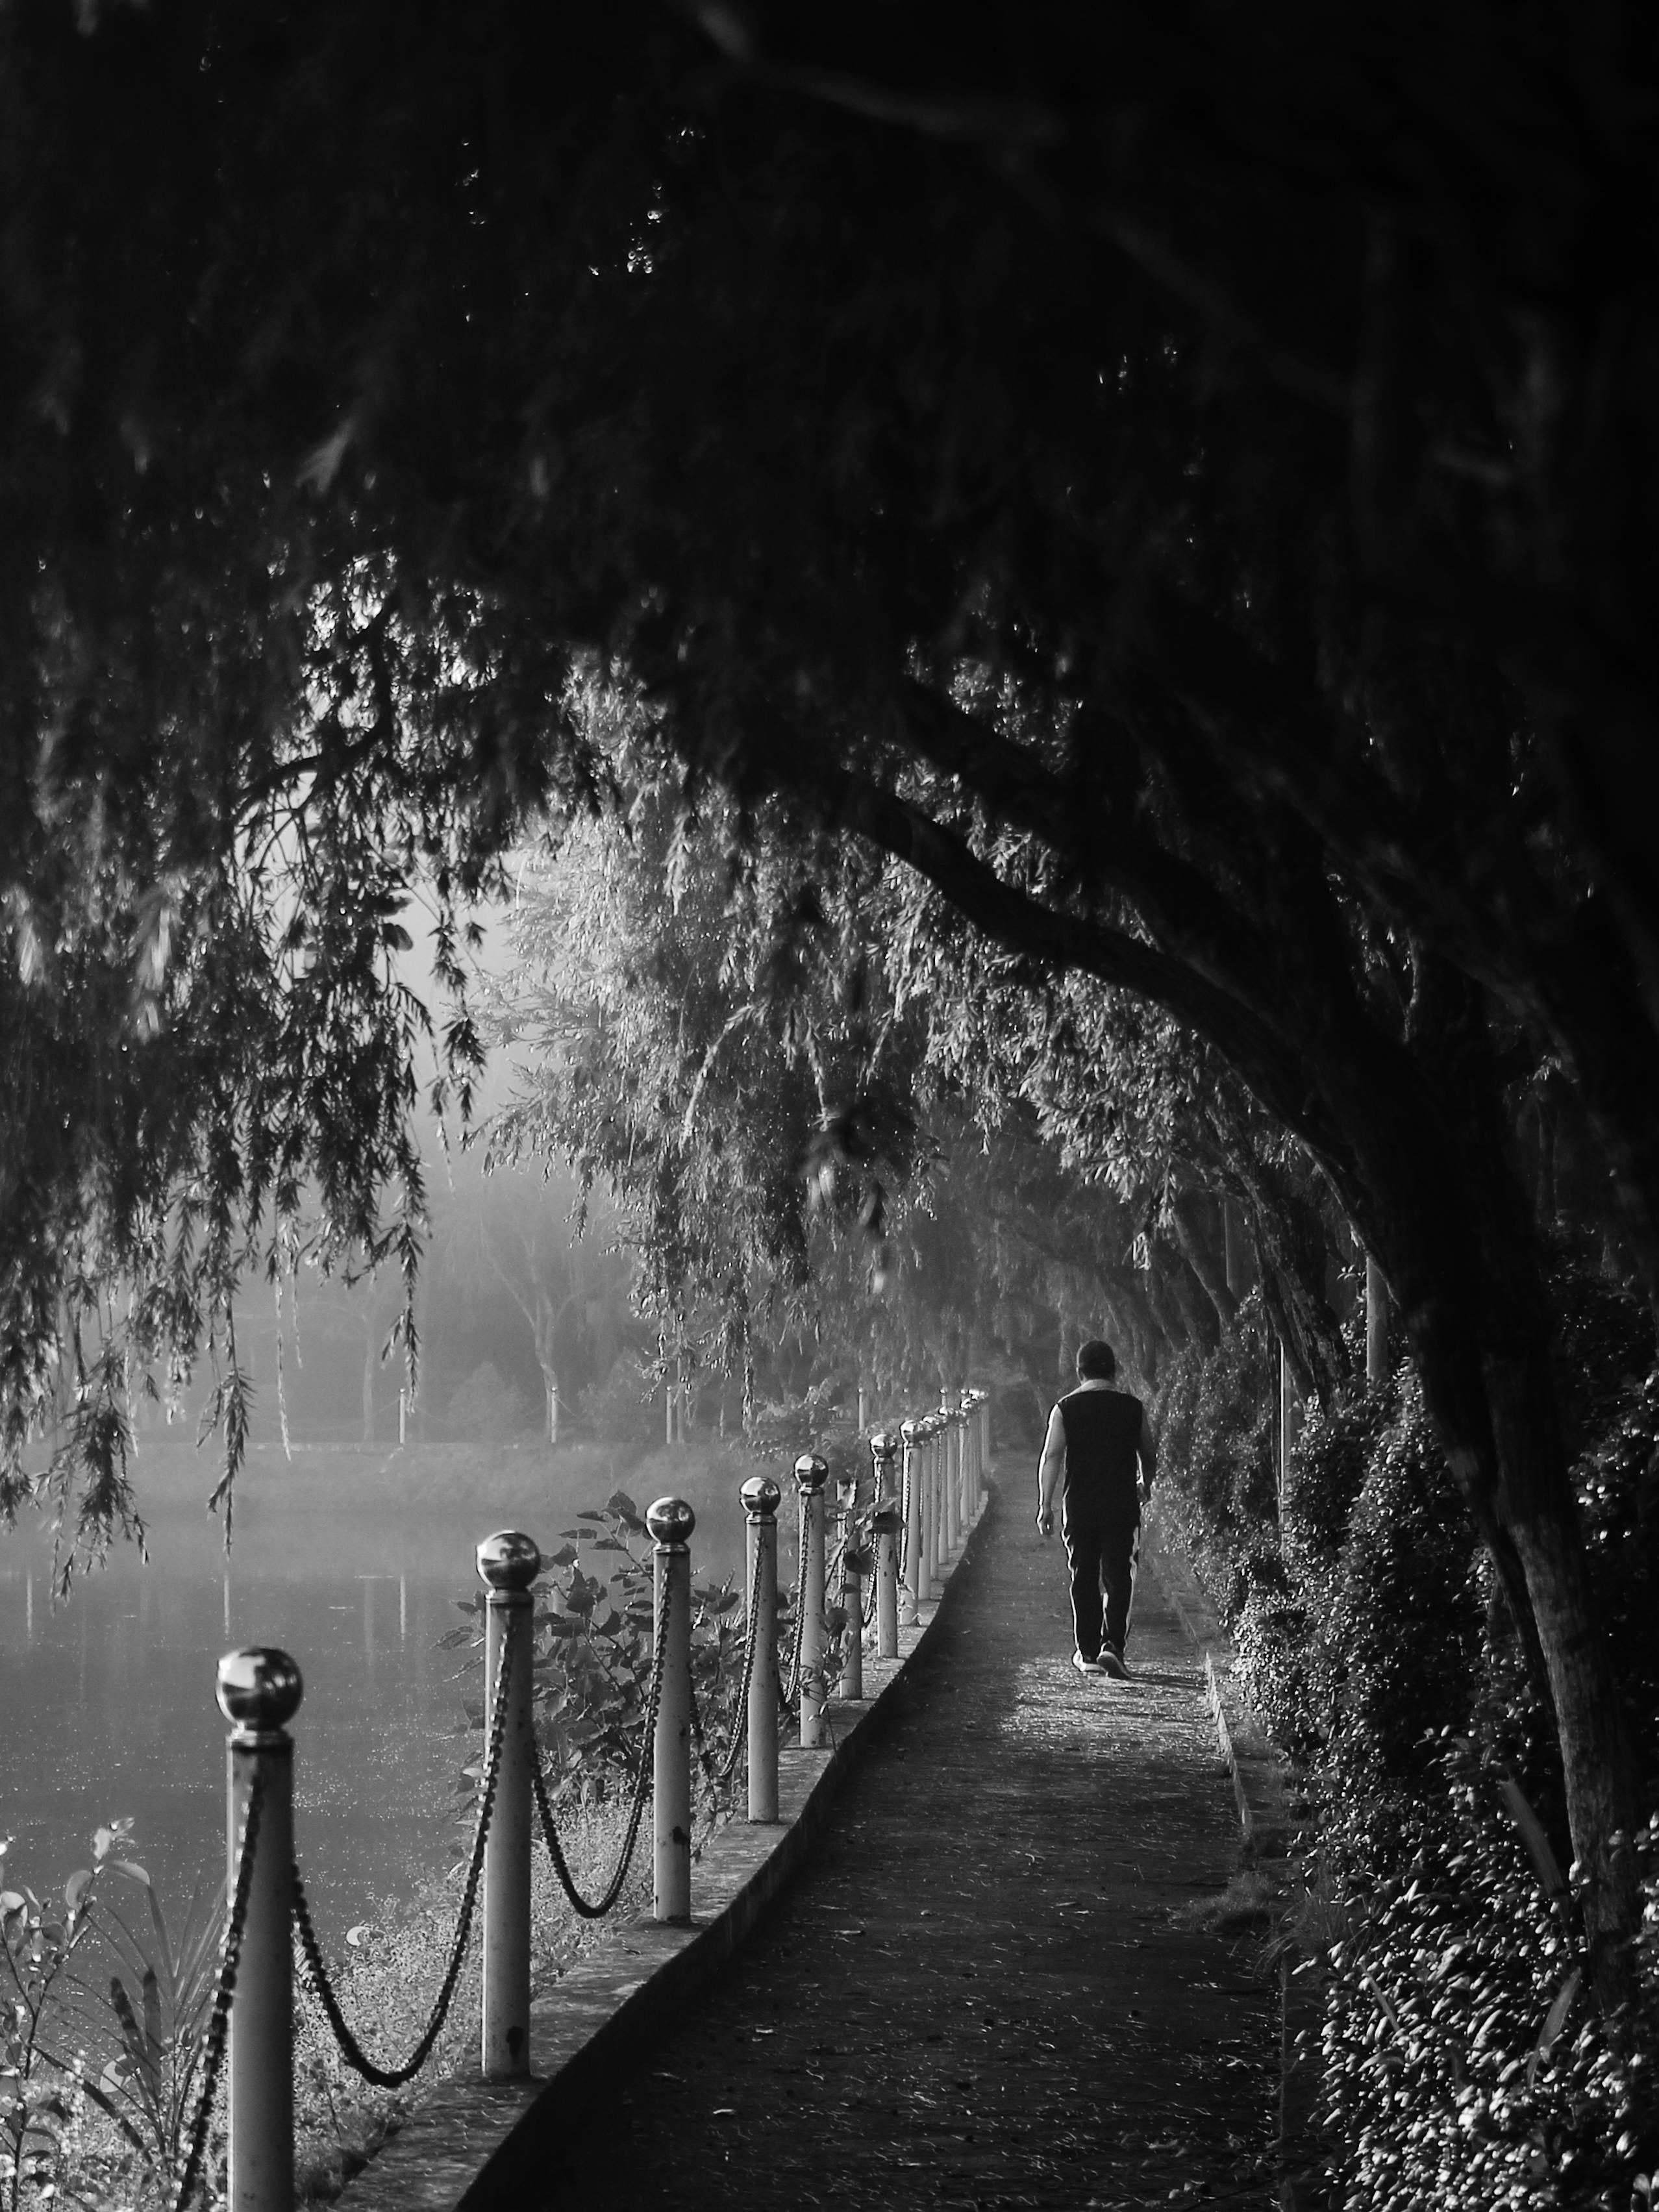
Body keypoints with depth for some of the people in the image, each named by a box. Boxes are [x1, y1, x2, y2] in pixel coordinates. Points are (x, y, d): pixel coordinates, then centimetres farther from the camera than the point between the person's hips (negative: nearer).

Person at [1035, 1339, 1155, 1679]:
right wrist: (1145, 1486, 33)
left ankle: (1088, 1653, 14)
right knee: (1119, 1578, 3)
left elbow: (1051, 1457, -6)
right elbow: (1148, 1456, 13)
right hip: (1122, 1508, 0)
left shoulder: (1065, 1409, -1)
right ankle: (1113, 1645, -12)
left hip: (1079, 1508, 0)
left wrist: (1045, 1504, -4)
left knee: (1083, 1579, 10)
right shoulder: (1132, 1408, 2)